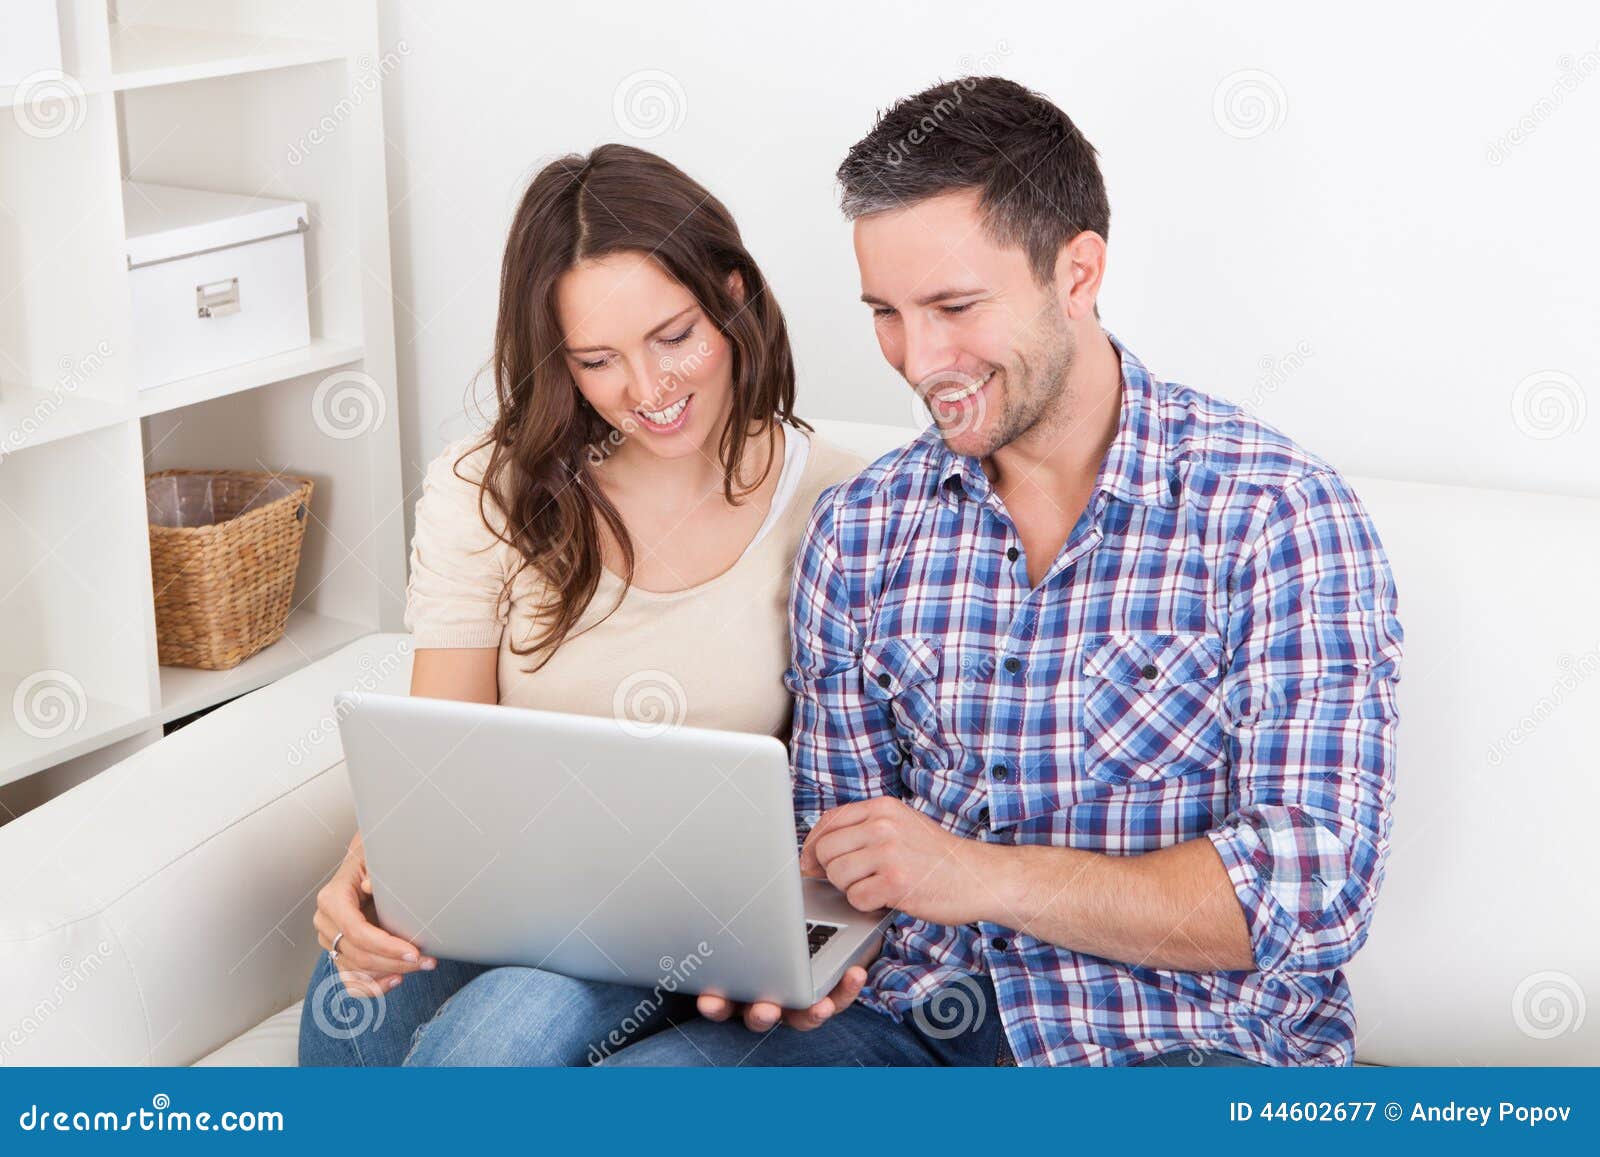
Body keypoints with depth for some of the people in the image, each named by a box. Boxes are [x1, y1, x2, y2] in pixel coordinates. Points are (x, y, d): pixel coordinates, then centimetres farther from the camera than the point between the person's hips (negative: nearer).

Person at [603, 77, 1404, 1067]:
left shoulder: (1279, 513, -9)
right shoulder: (859, 531, 7)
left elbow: (1317, 884, -15)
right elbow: (839, 827, 12)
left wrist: (987, 876, -23)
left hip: (1197, 1043, -4)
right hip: (919, 1017, 5)